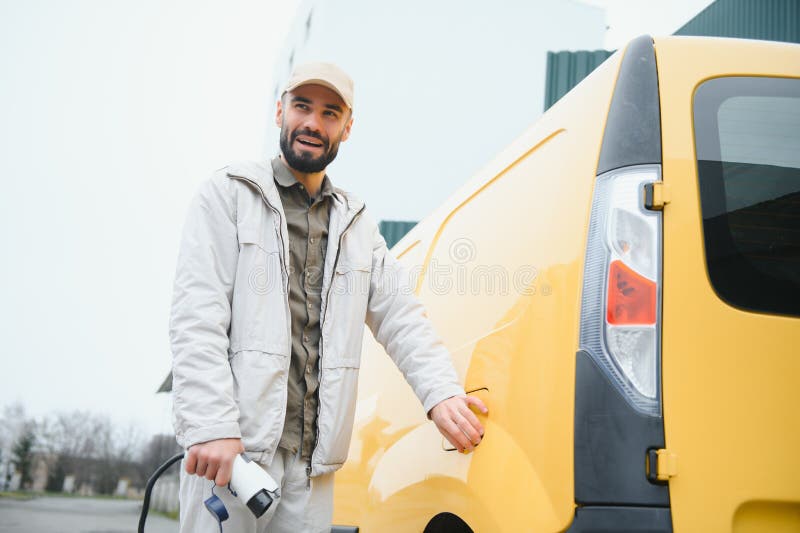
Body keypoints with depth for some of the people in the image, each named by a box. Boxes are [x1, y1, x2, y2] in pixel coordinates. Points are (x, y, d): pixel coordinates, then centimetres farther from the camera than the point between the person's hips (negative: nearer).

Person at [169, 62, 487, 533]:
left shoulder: (357, 225, 19)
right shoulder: (229, 196, 2)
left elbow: (400, 317, 12)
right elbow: (197, 318, -8)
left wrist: (440, 393, -6)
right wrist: (212, 426, -20)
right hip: (232, 448, -5)